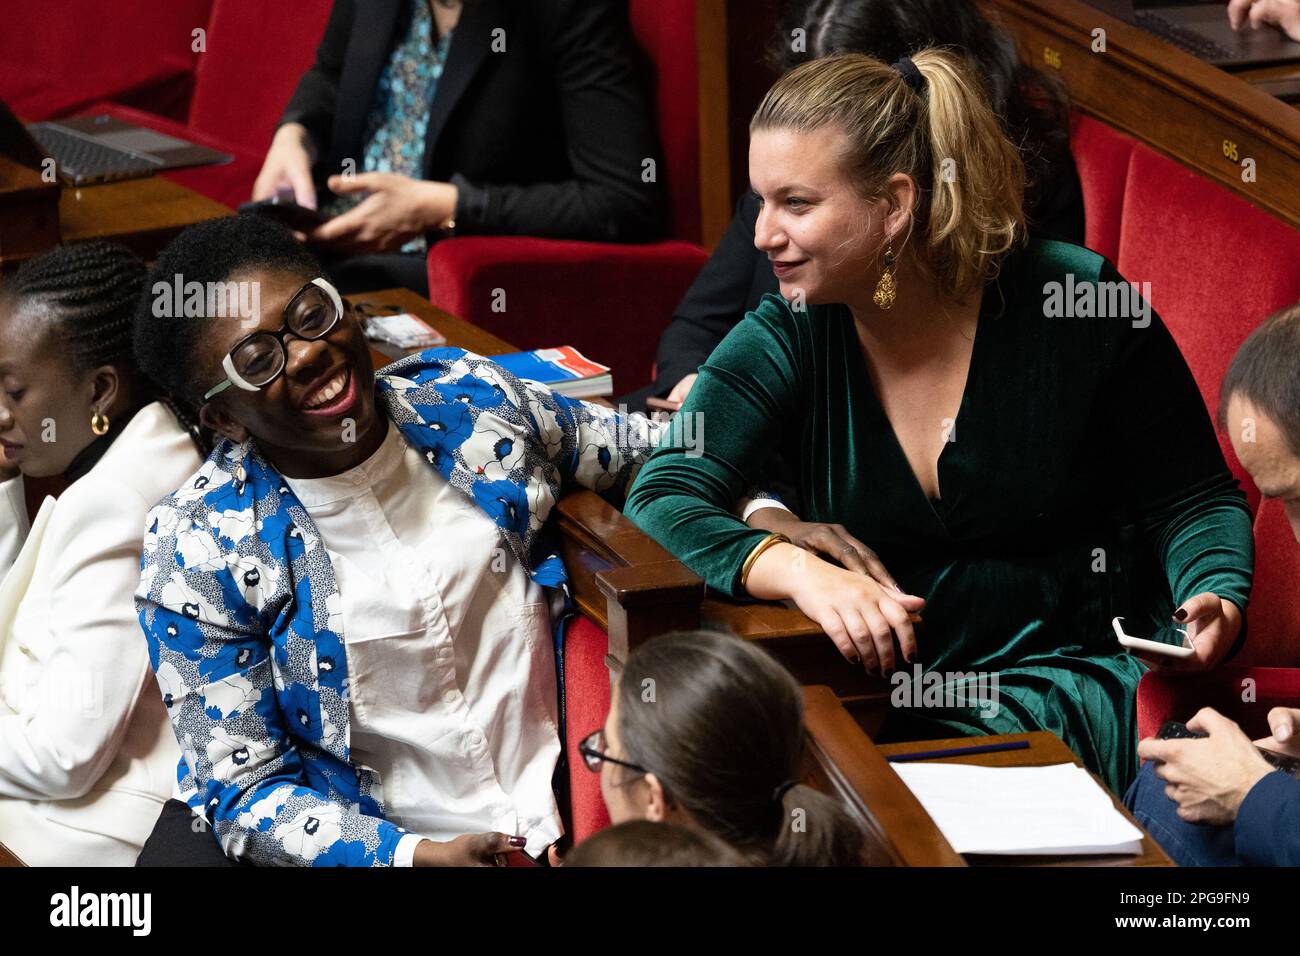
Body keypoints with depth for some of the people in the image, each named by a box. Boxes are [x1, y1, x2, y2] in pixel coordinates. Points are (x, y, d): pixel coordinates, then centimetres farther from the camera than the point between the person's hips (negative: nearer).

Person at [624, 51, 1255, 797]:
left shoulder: (1076, 305, -7)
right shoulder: (789, 338, -1)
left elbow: (1197, 502, 3)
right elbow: (662, 503, -12)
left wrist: (1216, 596, -20)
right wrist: (797, 569, -31)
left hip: (1069, 675, -3)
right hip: (872, 684, 4)